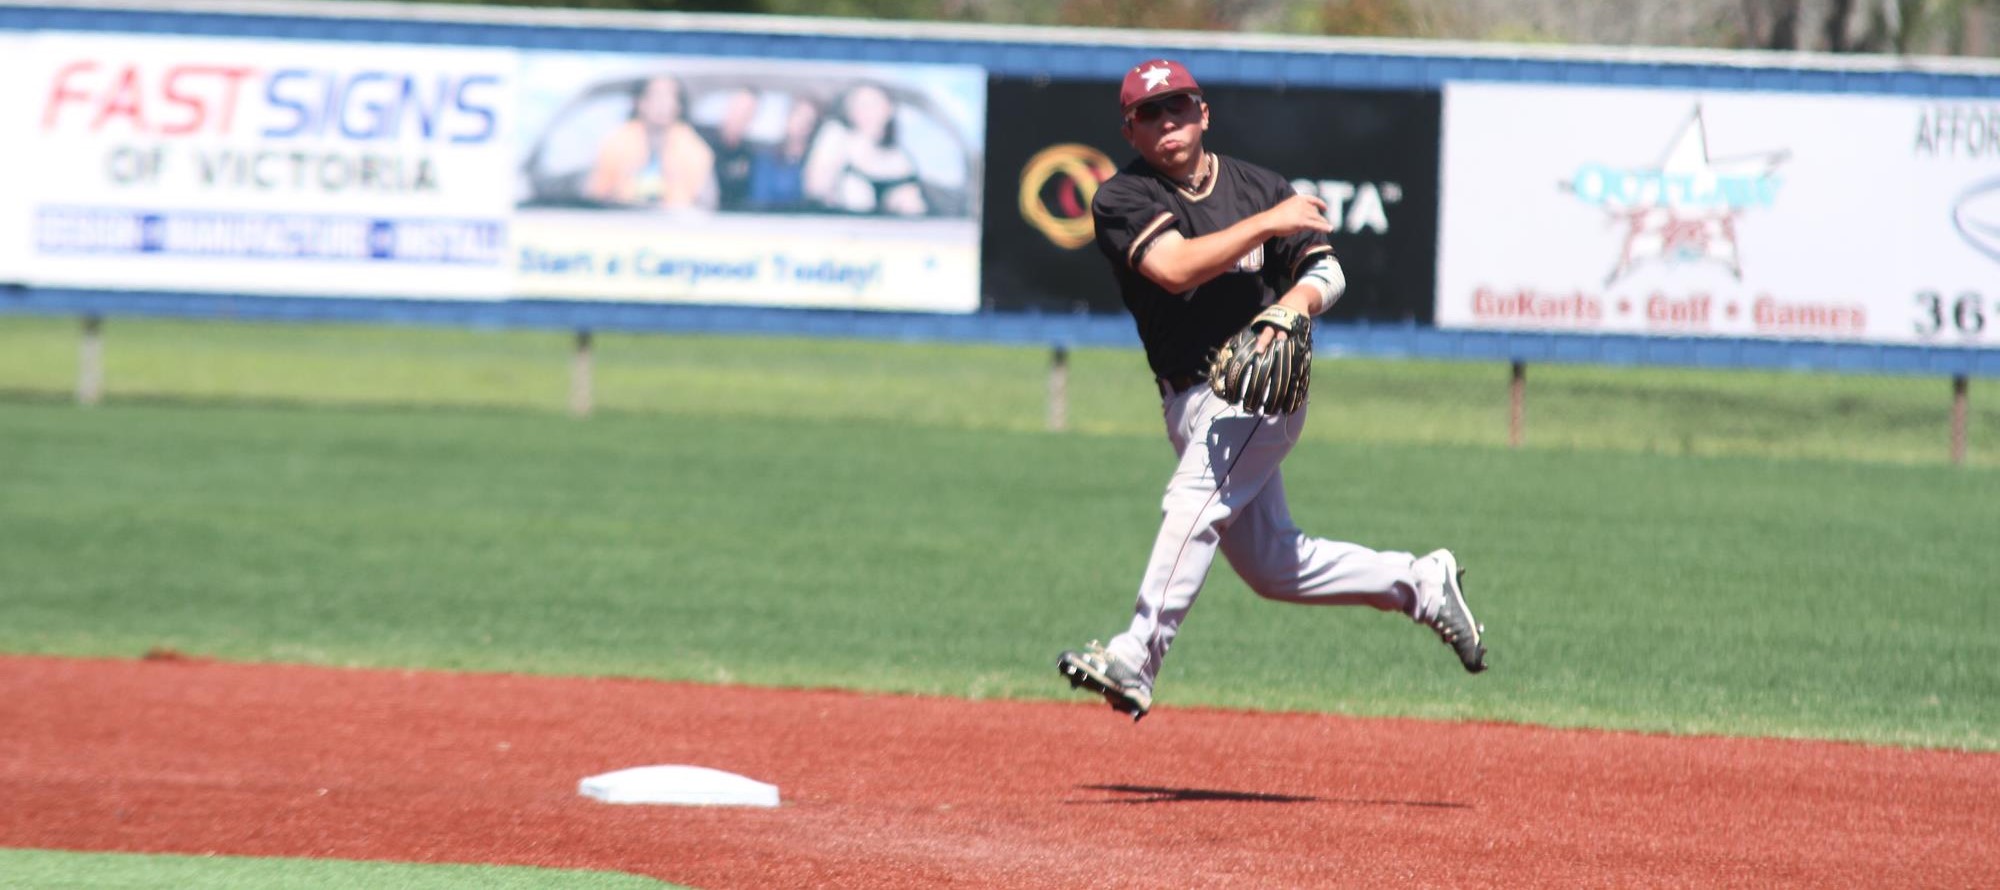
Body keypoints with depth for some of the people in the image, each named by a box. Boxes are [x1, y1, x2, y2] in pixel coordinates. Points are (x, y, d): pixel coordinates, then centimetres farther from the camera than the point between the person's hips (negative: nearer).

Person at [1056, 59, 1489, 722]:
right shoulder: (1123, 199, -2)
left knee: (1193, 502, -27)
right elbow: (1175, 266, -19)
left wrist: (1294, 306, -17)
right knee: (1270, 565, 8)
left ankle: (1136, 658, -34)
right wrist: (1268, 223, -17)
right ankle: (1420, 584, 25)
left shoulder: (1259, 187, 4)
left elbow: (1326, 272, 5)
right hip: (1189, 403, 3)